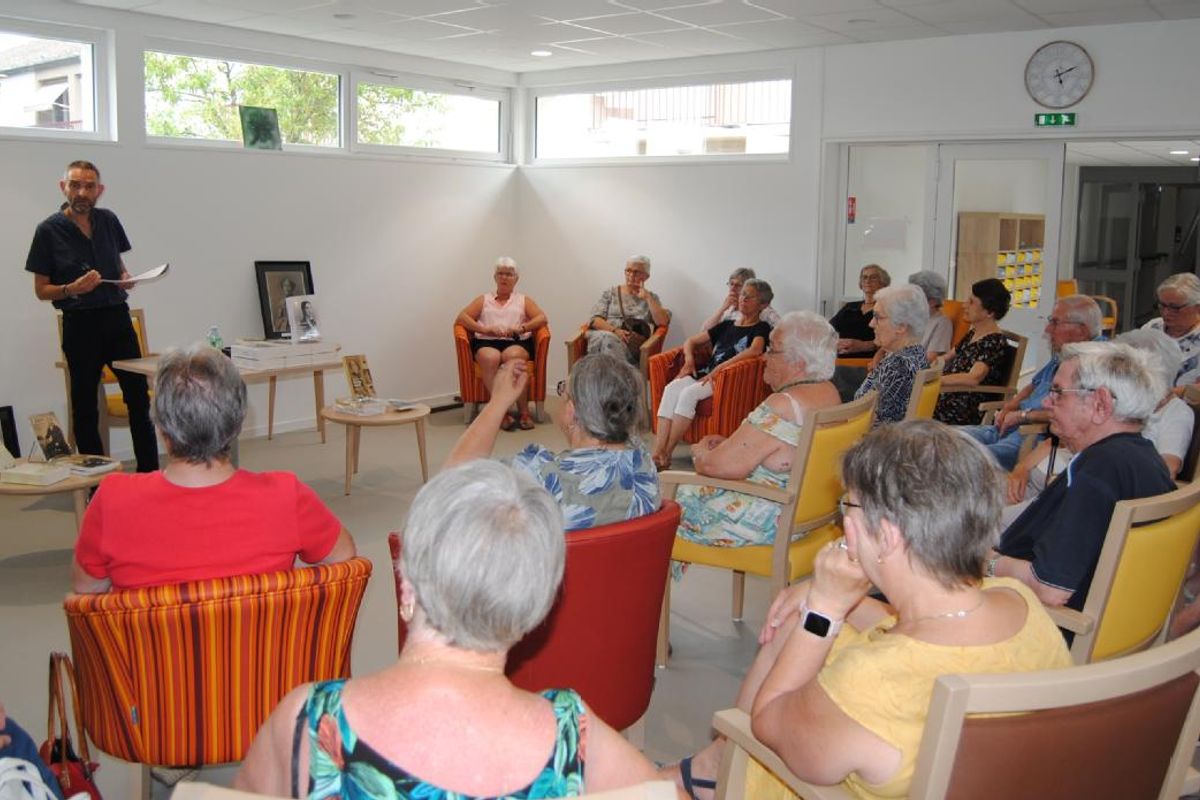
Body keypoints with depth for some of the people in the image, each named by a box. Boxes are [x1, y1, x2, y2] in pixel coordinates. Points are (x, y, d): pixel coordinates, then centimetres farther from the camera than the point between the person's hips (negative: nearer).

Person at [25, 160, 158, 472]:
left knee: (139, 397, 5)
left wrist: (125, 278, 0)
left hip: (117, 317, 4)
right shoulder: (49, 230, -6)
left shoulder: (108, 220, 6)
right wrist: (72, 289, -21)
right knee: (85, 407, 5)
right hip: (80, 325, -4)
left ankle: (149, 472, 14)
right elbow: (41, 290, -3)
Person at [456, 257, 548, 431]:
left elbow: (542, 318, 10)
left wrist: (521, 328, -9)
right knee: (490, 357, -36)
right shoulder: (484, 300, 27)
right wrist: (485, 329, -4)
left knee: (512, 356, -37)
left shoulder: (523, 300, 26)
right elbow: (462, 317, 13)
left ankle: (524, 410, -33)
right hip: (486, 343, 1)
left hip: (517, 343, 0)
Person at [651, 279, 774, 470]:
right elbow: (691, 342, 30)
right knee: (672, 388, -27)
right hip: (705, 373, 5)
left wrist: (719, 369, -21)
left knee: (689, 393, -33)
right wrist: (689, 359, 6)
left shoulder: (761, 328, 9)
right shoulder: (727, 325, 27)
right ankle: (657, 452, -36)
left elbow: (755, 350, -14)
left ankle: (667, 455, -30)